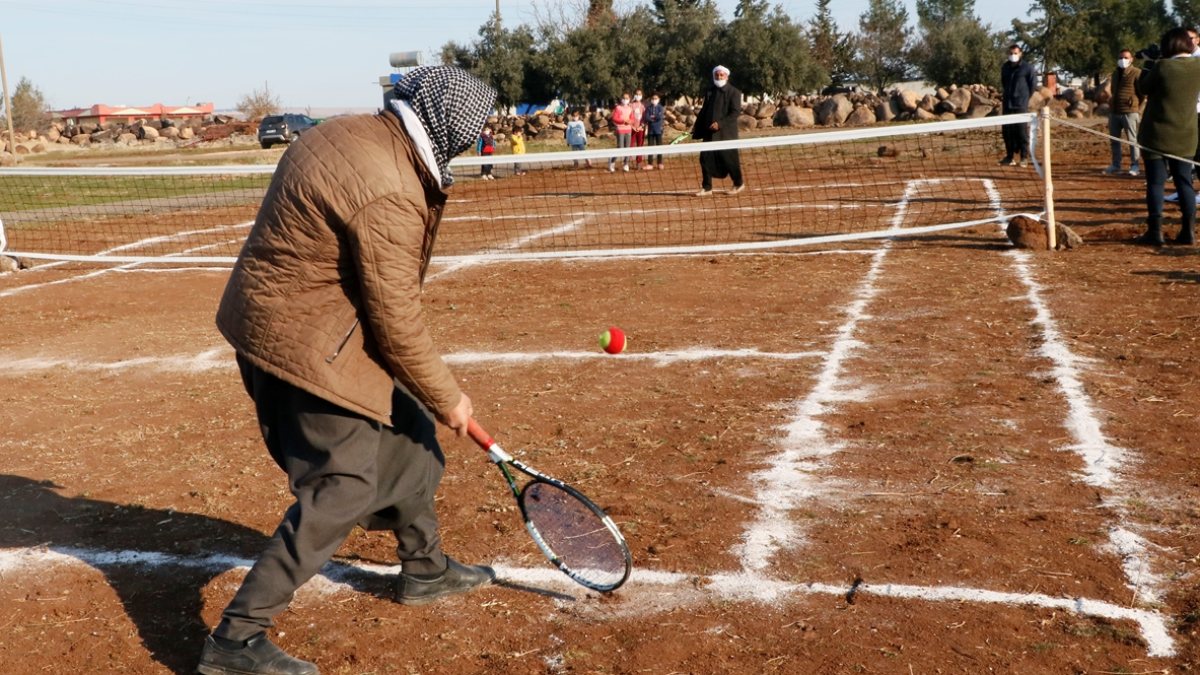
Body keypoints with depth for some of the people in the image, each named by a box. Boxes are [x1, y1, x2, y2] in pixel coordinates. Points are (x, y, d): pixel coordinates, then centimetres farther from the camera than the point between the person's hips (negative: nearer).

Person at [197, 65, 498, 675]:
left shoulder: (346, 133, 4)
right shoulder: (389, 195, -26)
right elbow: (396, 319, -21)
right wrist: (445, 397, -8)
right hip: (305, 343, -11)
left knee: (406, 435, 21)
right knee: (343, 491, -4)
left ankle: (424, 569, 40)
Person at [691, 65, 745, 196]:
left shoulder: (733, 92, -4)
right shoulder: (709, 91, 12)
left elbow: (736, 112, -12)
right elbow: (704, 110, 18)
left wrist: (720, 124, -21)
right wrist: (697, 127, 11)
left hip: (726, 133, -5)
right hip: (709, 132, 5)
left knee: (729, 158, 1)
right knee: (705, 159, 1)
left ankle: (738, 184, 19)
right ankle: (706, 187, 9)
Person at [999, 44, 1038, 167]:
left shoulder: (1027, 68, -4)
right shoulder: (1005, 67, 11)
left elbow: (1033, 84, 2)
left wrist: (1026, 96, 6)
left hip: (1021, 105, -5)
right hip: (1007, 104, 5)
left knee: (1022, 131, -5)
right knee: (1007, 131, 6)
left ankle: (1024, 157, 0)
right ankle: (1010, 156, 14)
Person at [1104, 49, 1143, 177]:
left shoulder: (1137, 73, -5)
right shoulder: (1115, 73, 17)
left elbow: (1143, 93, -6)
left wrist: (1139, 110, -7)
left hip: (1130, 112, -7)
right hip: (1114, 112, 7)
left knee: (1132, 140, -2)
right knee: (1114, 140, 10)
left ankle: (1134, 166, 3)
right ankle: (1116, 165, 19)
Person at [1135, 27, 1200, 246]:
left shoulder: (1162, 66, -16)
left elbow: (1144, 88, -1)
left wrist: (1148, 67, 13)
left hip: (1157, 135, -4)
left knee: (1155, 183, 1)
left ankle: (1155, 232, -2)